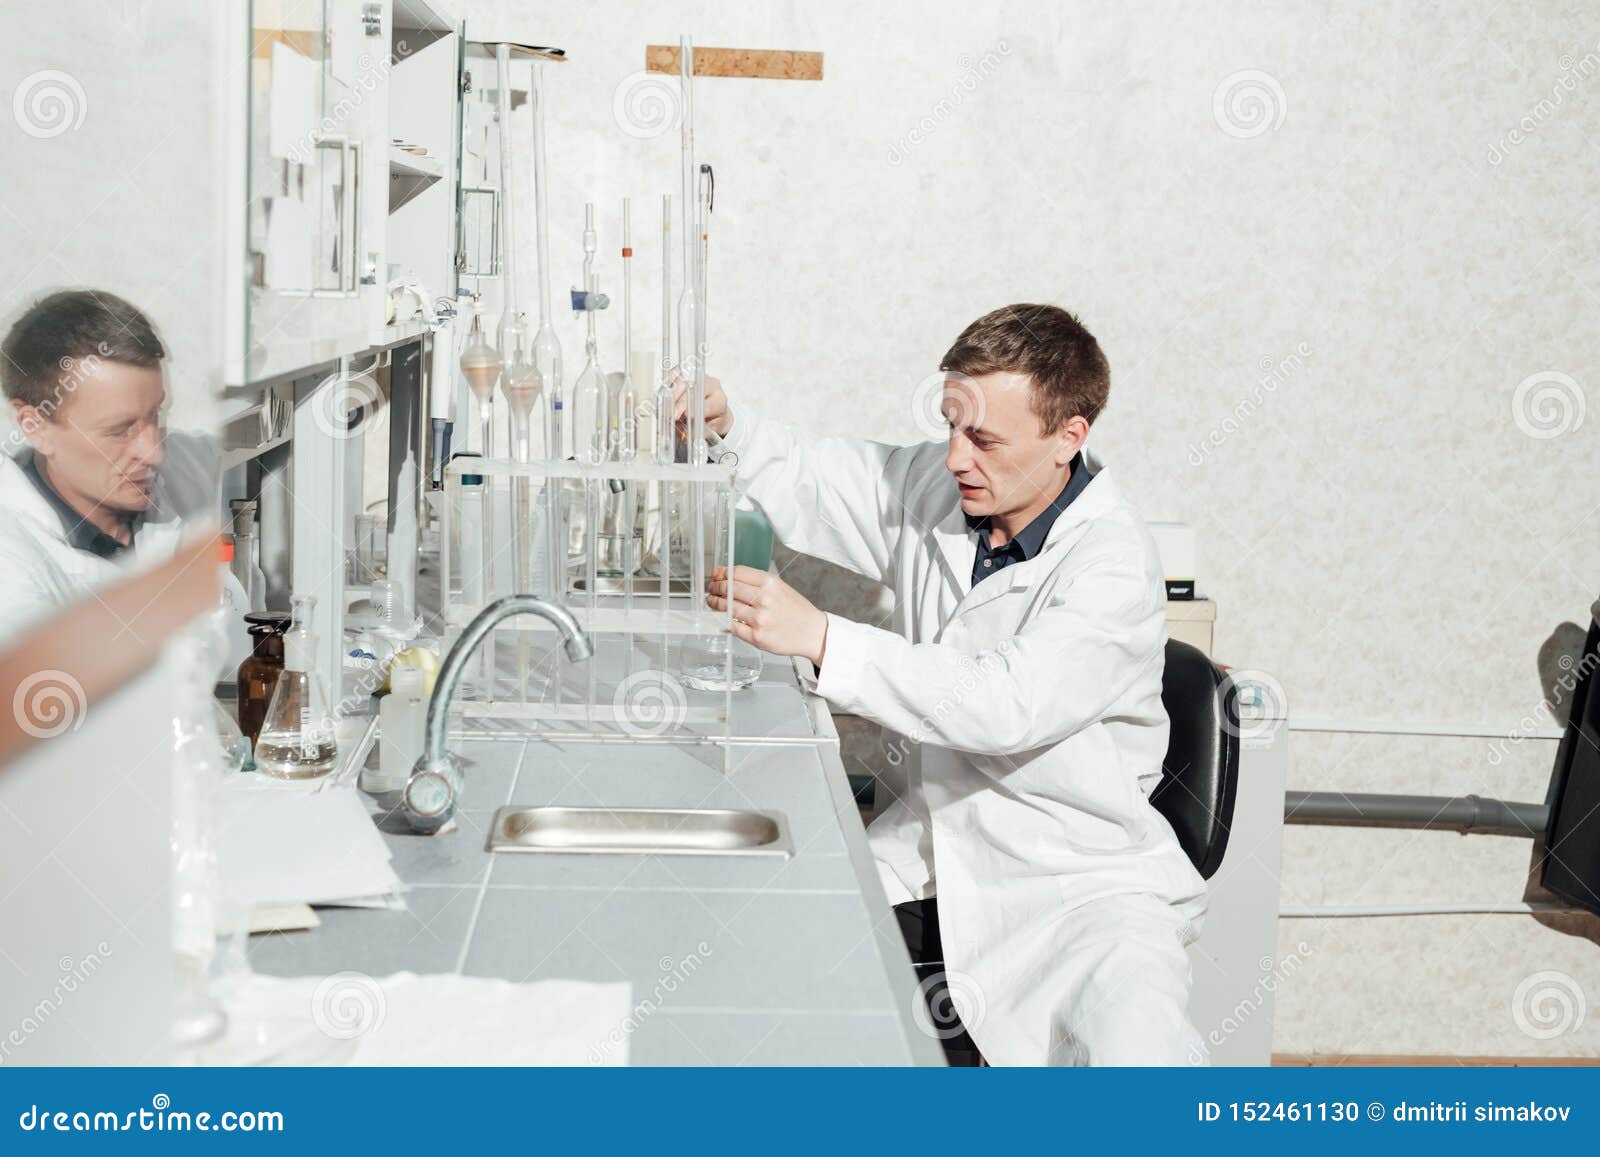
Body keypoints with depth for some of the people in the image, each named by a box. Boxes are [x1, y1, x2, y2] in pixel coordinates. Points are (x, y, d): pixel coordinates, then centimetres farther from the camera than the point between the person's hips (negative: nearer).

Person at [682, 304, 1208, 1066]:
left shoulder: (1115, 566, -20)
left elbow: (1006, 705, -31)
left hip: (1079, 882, -6)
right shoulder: (931, 488, 1)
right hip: (928, 853, 7)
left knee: (1136, 1046, -32)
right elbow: (805, 482, 13)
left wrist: (819, 638, -36)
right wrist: (724, 427, -10)